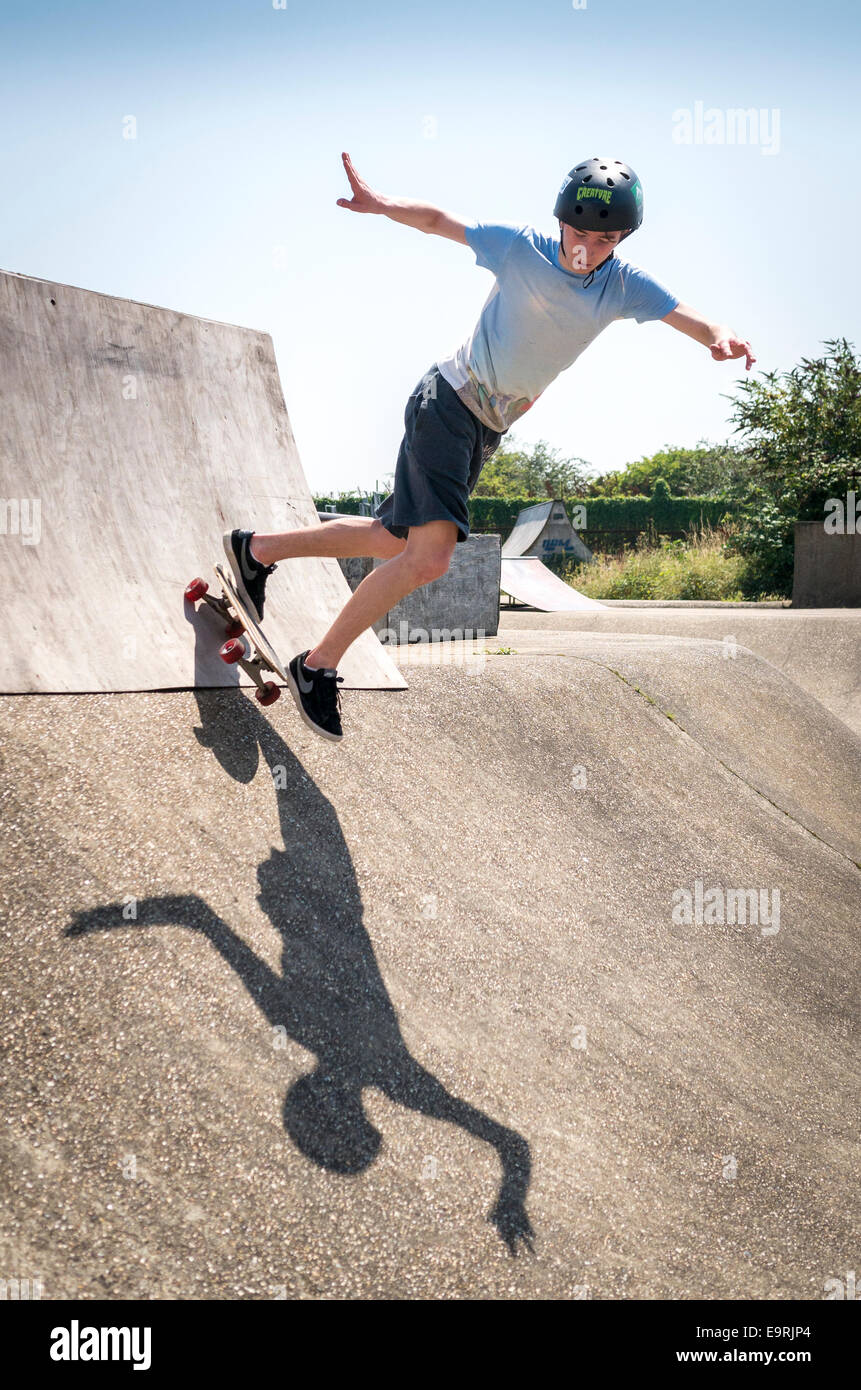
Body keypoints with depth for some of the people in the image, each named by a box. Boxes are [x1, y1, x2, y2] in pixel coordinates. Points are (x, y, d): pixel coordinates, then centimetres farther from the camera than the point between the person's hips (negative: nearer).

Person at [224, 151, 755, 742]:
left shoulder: (624, 286, -4)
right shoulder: (521, 247, -13)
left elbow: (686, 315, -13)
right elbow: (439, 219, -5)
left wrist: (722, 336, -36)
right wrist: (384, 203, -23)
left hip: (489, 428, 7)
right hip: (447, 403, -7)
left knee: (393, 542, 14)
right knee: (431, 555, -21)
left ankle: (257, 549, 32)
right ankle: (319, 666, -7)